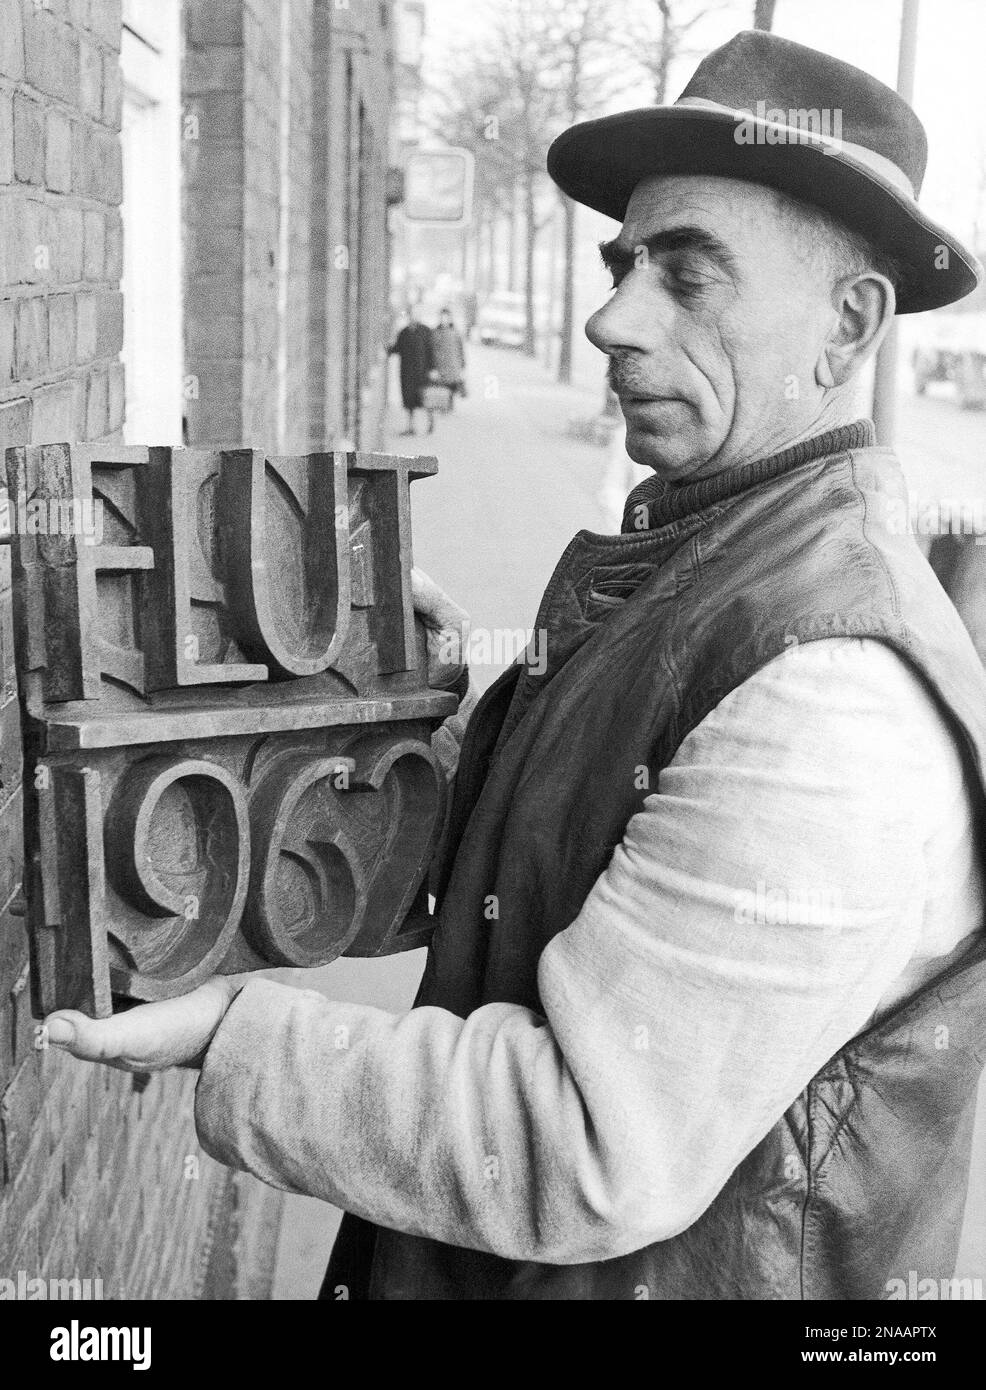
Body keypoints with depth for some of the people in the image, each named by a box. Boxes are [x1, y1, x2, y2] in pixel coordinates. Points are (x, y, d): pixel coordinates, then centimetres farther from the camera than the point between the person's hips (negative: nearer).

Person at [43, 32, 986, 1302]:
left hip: (656, 1266, -7)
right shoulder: (679, 572, 1)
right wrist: (466, 706, -3)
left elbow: (592, 1159, -29)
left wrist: (231, 1031, -23)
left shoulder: (838, 697, -29)